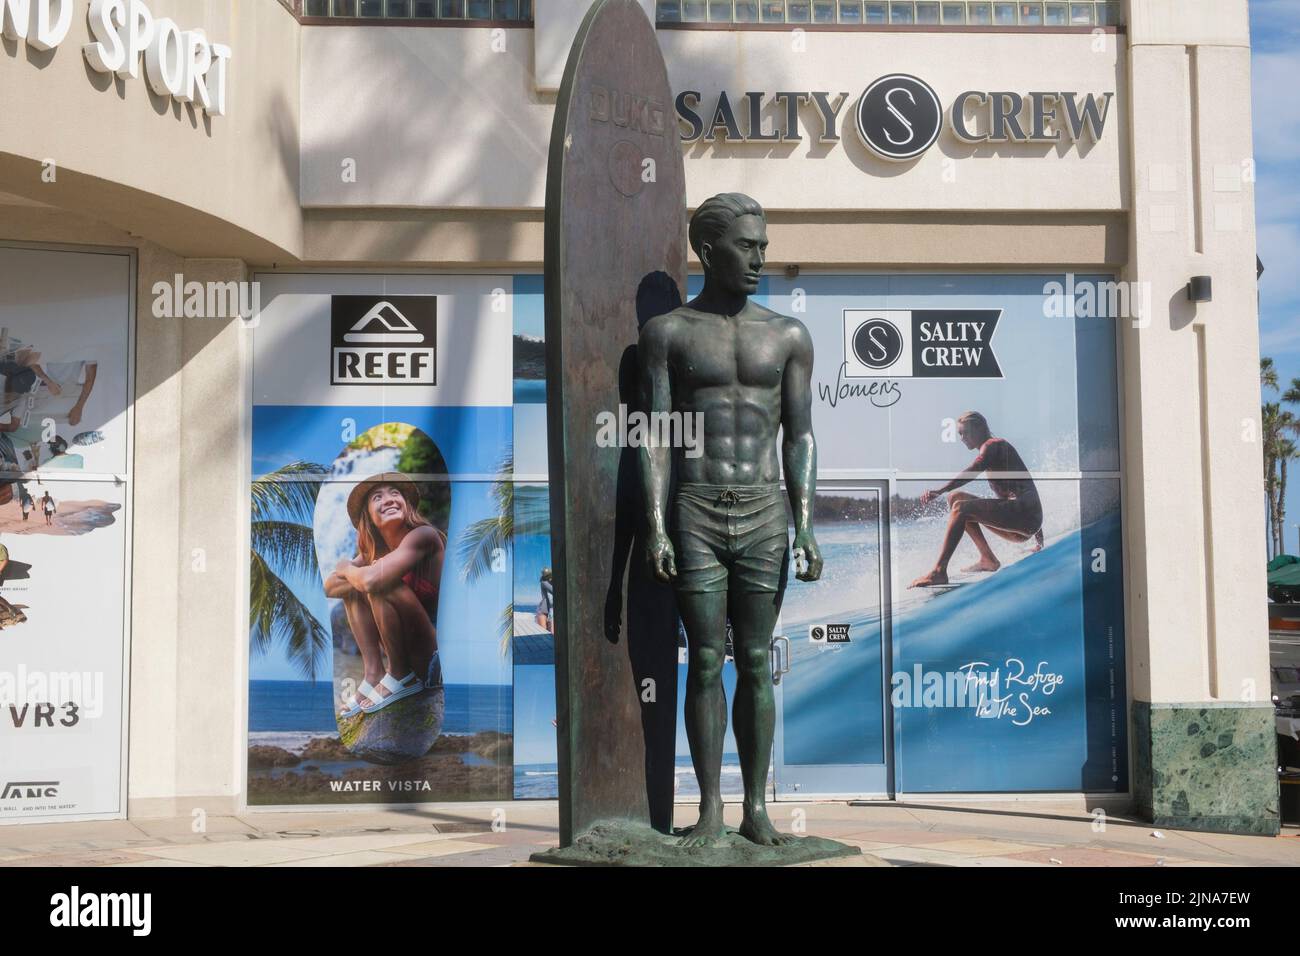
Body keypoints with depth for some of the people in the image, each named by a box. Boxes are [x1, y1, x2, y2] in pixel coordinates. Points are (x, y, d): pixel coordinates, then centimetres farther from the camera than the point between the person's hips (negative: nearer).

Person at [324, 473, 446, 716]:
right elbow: (329, 587, 6)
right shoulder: (374, 548, 7)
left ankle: (400, 676, -9)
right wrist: (355, 575, -14)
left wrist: (346, 569, -7)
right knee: (354, 587, 8)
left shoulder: (423, 535, -17)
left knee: (381, 586, -23)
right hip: (406, 654, 8)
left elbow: (374, 579, -29)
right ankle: (373, 673, -4)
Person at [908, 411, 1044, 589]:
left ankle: (939, 571, -32)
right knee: (956, 497, 10)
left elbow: (972, 472, -23)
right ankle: (988, 559, 3)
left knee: (960, 508, -23)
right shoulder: (997, 448, 27)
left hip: (1024, 514, -10)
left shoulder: (993, 445, -1)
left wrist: (940, 490, -36)